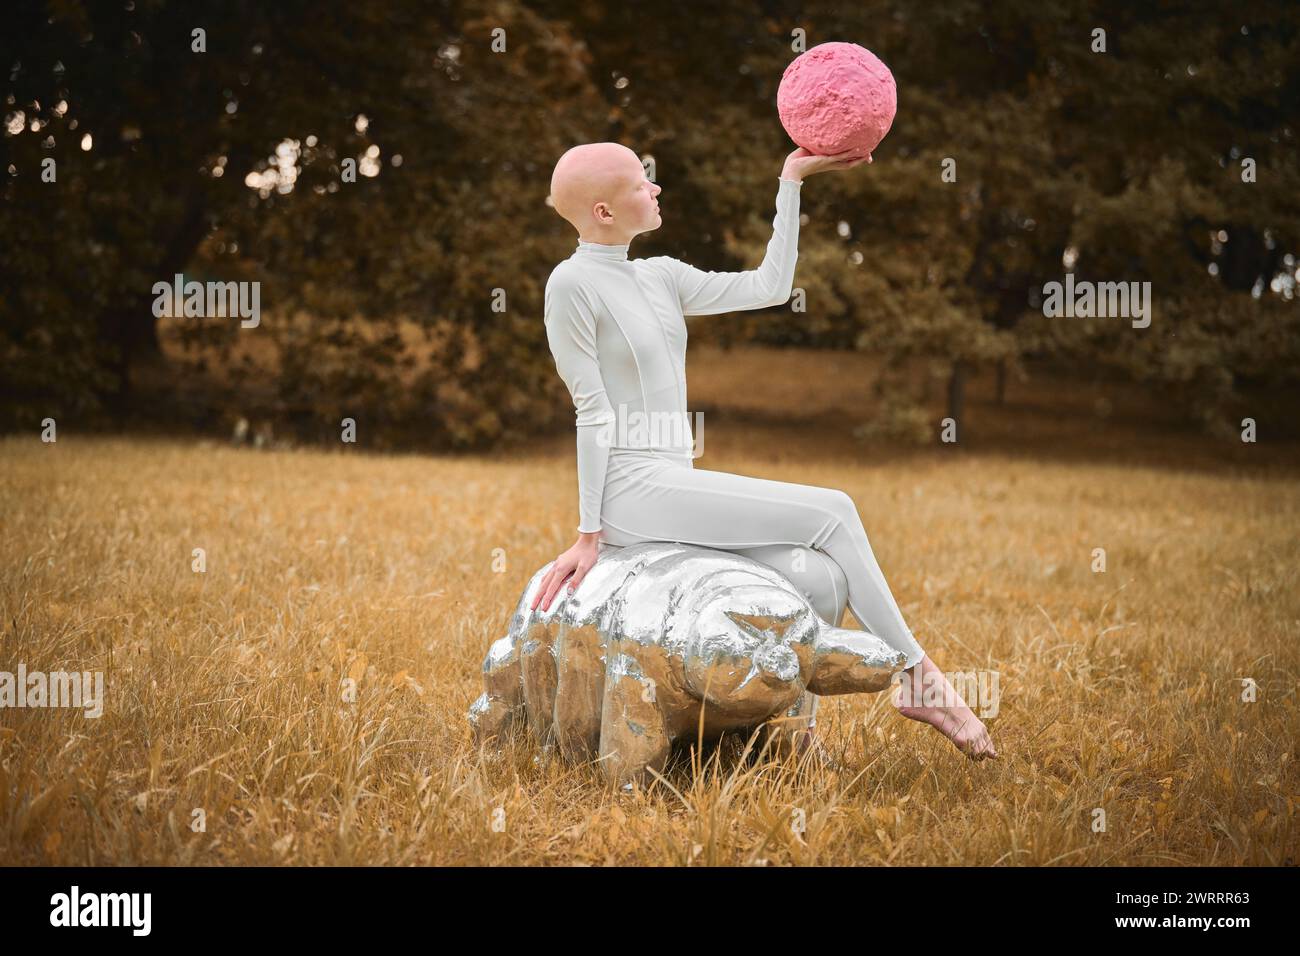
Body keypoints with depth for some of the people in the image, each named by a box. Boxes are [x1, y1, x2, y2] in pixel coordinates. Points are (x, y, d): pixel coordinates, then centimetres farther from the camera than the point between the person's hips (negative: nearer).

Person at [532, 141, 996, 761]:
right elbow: (593, 413, -9)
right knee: (832, 513, -11)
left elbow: (770, 287, 16)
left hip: (673, 491, 7)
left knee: (822, 581, -14)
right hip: (631, 493, -7)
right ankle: (917, 676, -2)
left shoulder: (660, 277, 16)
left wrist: (791, 180, 19)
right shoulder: (570, 284, -7)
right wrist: (589, 534, -8)